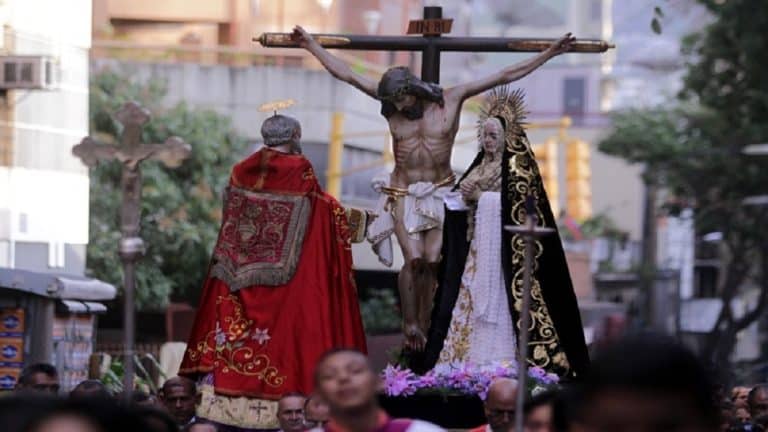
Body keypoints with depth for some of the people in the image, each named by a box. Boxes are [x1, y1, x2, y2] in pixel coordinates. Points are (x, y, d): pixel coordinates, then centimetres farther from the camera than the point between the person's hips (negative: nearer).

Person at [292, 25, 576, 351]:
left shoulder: (451, 99, -5)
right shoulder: (392, 104, -2)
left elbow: (504, 76, -6)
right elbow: (346, 74, 3)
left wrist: (549, 54, -8)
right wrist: (312, 46, 5)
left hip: (440, 193, 0)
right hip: (405, 193, 0)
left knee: (431, 262, -7)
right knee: (414, 260, -13)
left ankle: (423, 326, 5)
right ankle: (410, 324, 1)